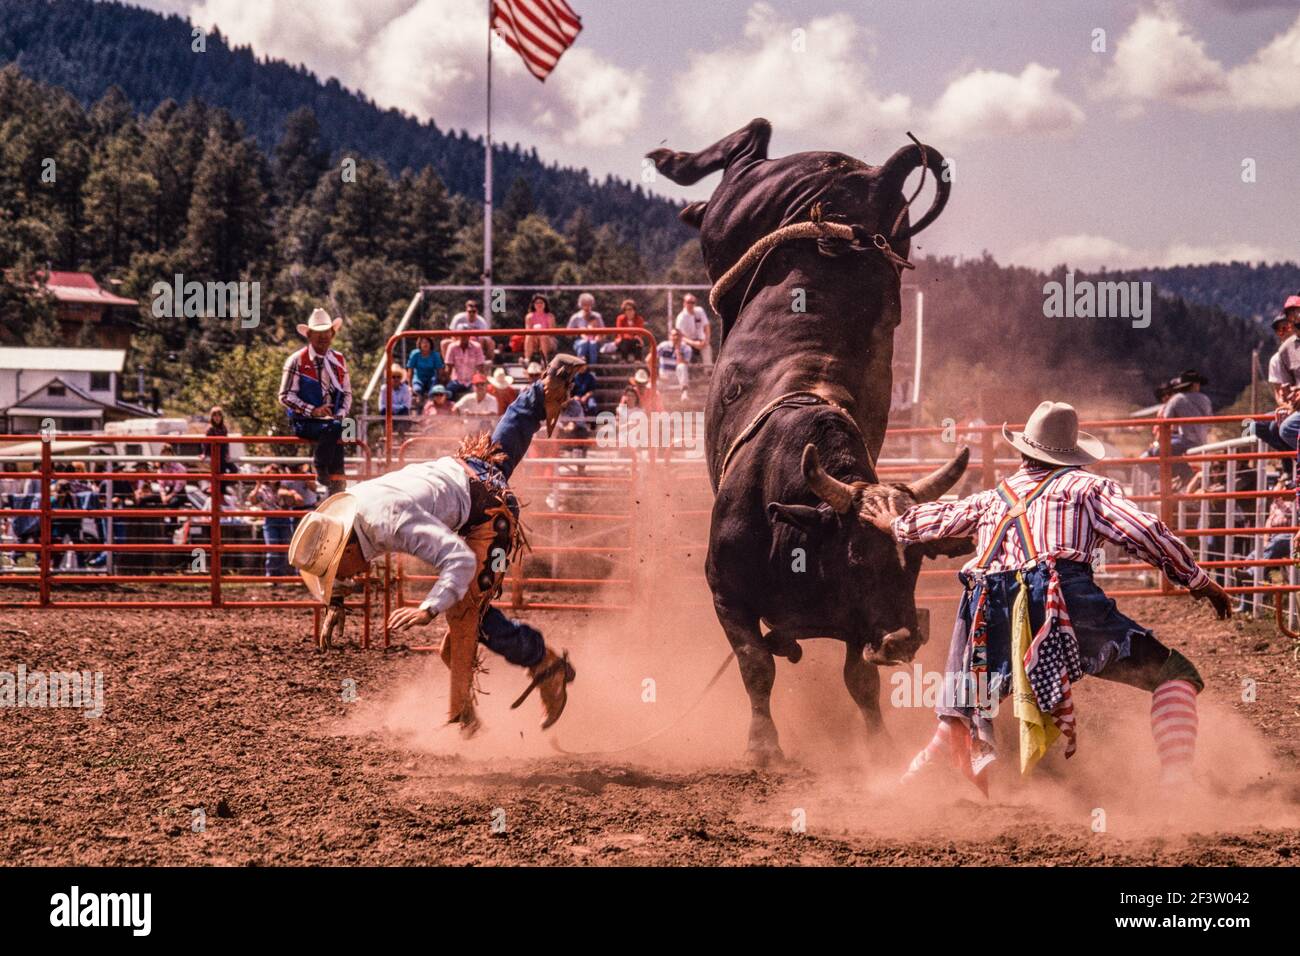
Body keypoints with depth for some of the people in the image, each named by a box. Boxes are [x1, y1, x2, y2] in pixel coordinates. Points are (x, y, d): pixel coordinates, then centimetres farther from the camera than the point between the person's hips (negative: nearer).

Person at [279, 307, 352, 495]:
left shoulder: (338, 360, 13)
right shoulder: (297, 361, -2)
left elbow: (347, 394, 17)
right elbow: (285, 396, -6)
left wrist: (341, 414, -4)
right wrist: (313, 411, -17)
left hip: (333, 420, 4)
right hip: (304, 422, -4)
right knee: (332, 428, -34)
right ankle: (322, 471, -19)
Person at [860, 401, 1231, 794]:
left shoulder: (993, 497, 29)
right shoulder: (1087, 486, 17)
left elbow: (939, 519, 45)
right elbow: (1146, 534, 7)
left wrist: (895, 525, 66)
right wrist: (1200, 581, 16)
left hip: (991, 614, 5)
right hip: (1061, 601, -5)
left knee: (958, 725, 26)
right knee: (1173, 674, 0)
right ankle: (1176, 783, -18)